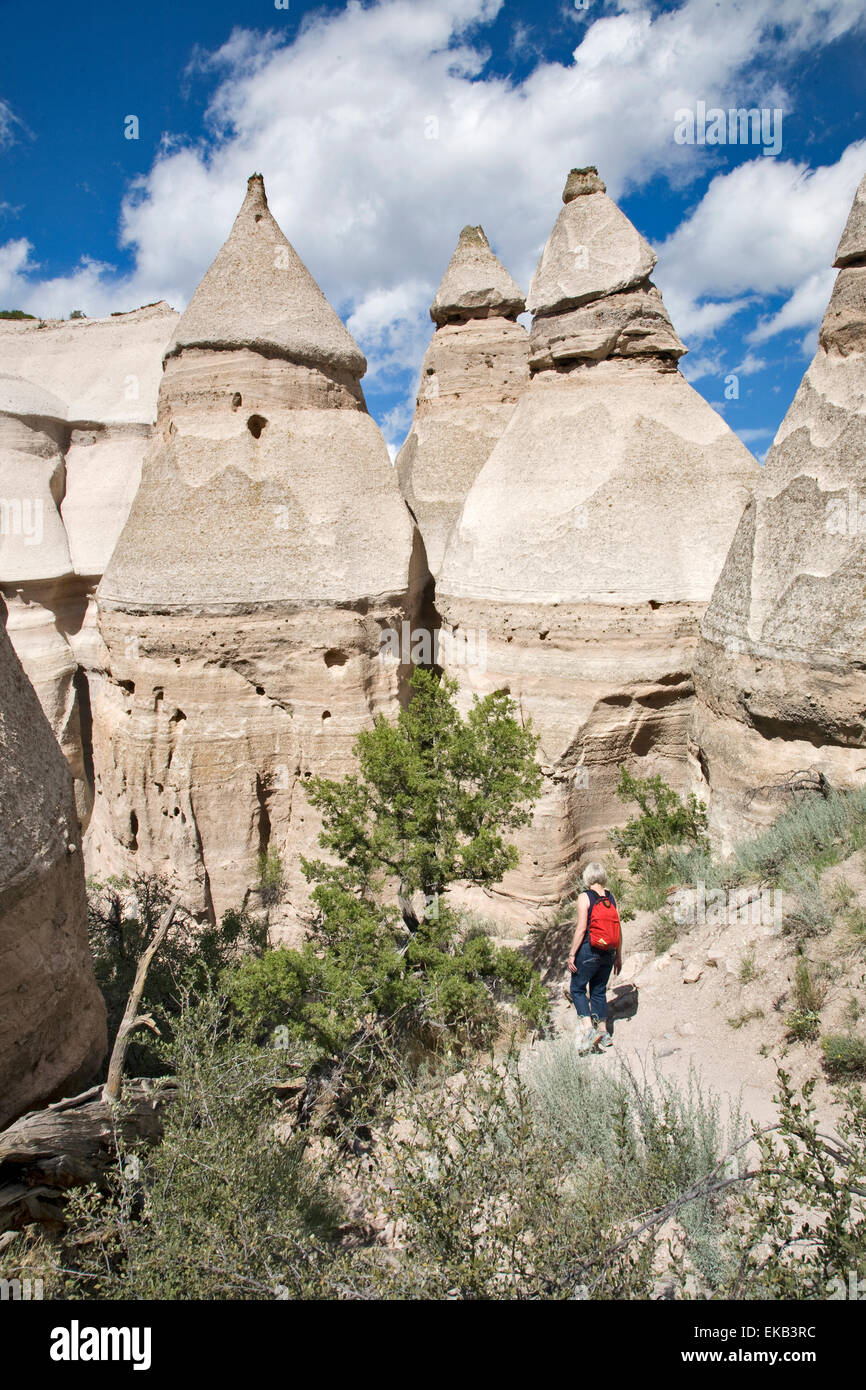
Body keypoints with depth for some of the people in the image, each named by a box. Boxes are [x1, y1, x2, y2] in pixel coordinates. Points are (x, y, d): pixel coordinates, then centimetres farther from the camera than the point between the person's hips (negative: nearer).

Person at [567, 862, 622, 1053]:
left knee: (578, 989, 7)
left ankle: (588, 1028, -8)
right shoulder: (611, 897, 6)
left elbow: (581, 928, -14)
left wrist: (572, 954, -9)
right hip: (608, 953, 5)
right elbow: (618, 929, 8)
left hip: (589, 951, -5)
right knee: (599, 991, 16)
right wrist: (618, 956, 16)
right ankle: (603, 1032, 18)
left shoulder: (585, 897, -9)